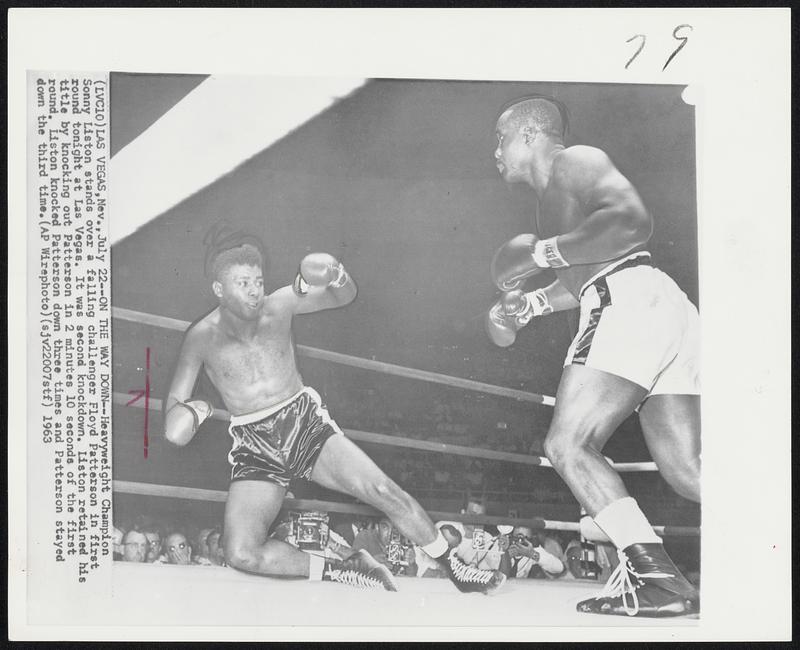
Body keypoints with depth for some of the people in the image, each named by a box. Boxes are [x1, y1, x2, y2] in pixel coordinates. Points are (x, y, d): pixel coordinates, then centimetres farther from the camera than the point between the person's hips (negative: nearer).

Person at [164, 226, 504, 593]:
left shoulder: (280, 305, 1)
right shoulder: (203, 337, -2)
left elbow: (344, 297, -5)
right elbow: (174, 402, 0)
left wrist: (333, 273, -26)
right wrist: (186, 412, -23)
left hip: (307, 423, 1)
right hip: (254, 447, 0)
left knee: (385, 492, -16)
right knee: (240, 554, -23)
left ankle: (457, 571, 3)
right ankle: (347, 572, -9)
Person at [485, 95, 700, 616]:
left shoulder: (574, 160, 2)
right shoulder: (555, 193, 30)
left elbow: (633, 222, -17)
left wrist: (540, 254, -12)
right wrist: (530, 304, 29)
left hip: (633, 303, -10)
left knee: (567, 444, -11)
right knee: (688, 472, 4)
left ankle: (657, 576, -16)